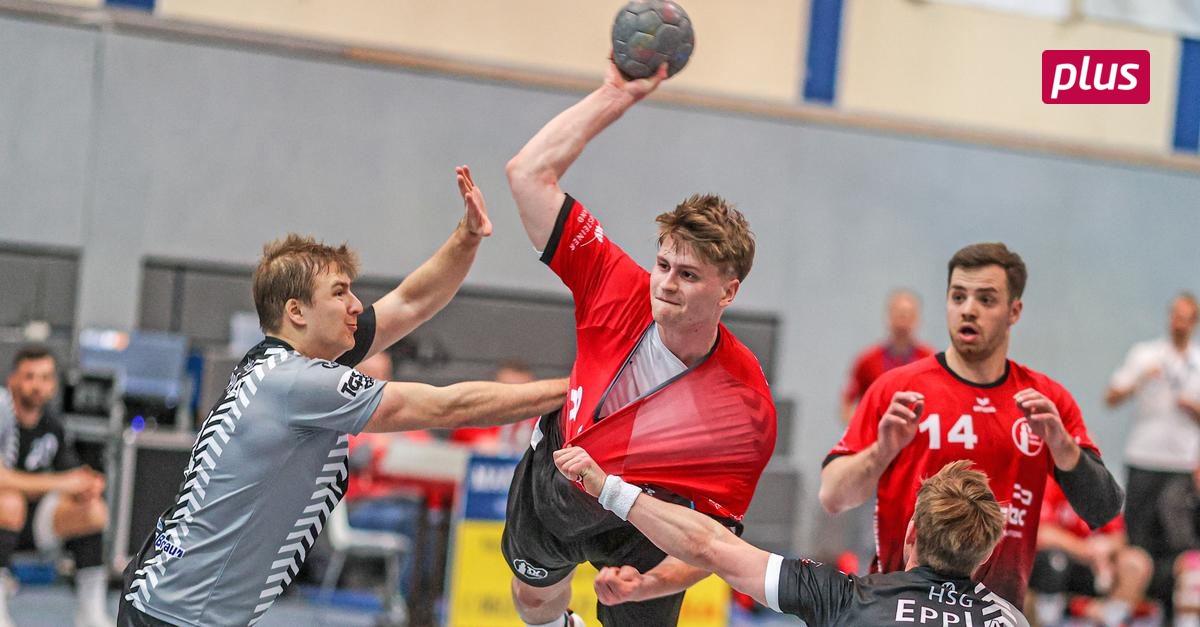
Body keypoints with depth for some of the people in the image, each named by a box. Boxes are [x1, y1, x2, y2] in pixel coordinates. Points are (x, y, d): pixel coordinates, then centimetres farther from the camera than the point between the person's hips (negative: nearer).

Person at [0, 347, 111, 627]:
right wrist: (60, 482, -30)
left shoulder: (52, 425, 2)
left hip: (24, 521, 6)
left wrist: (87, 490, -16)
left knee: (95, 510, -10)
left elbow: (76, 481, 9)